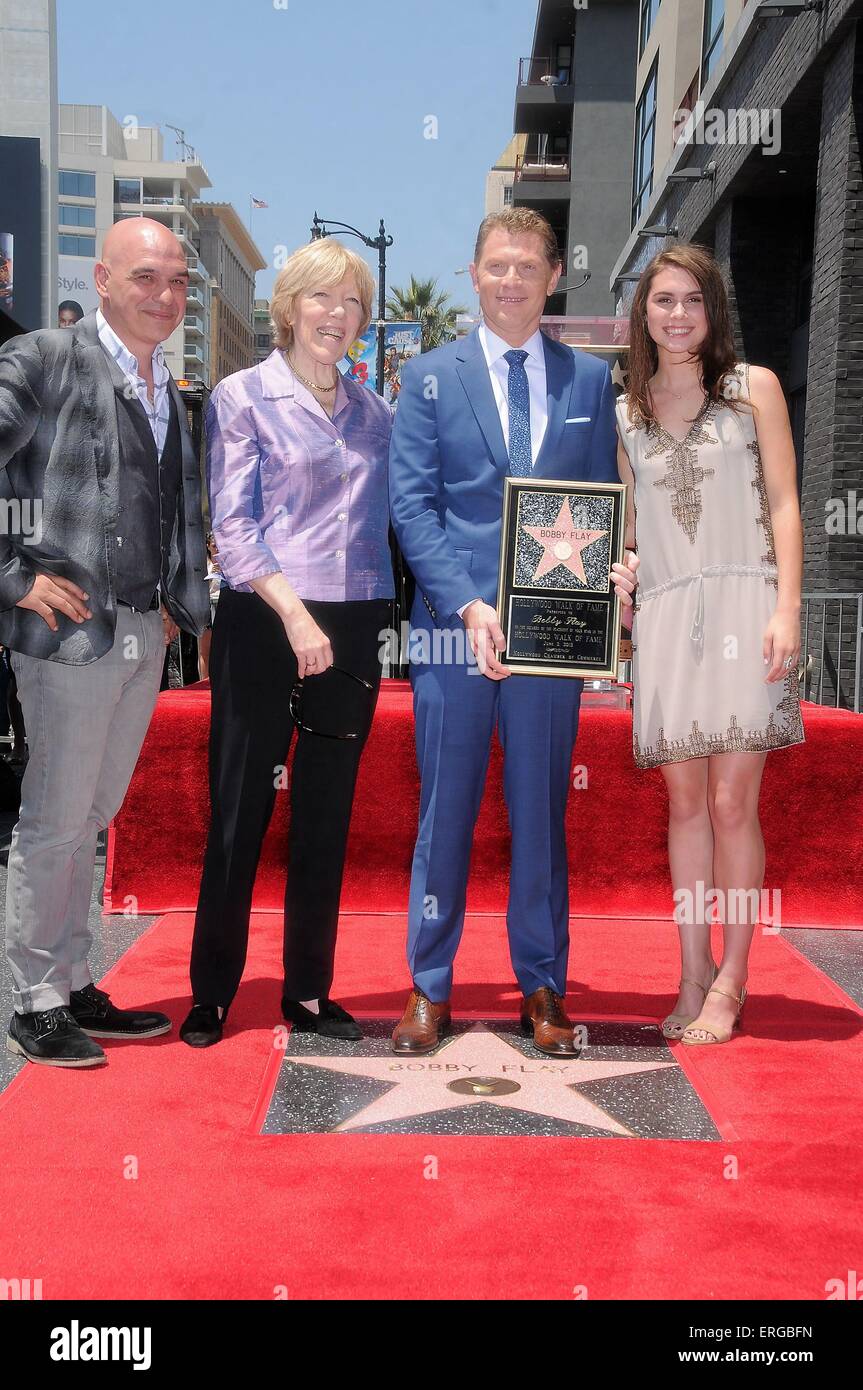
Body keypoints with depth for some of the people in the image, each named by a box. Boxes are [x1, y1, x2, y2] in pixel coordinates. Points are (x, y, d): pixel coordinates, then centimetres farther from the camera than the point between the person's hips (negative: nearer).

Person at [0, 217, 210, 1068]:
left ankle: (74, 990, 26)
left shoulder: (168, 393, 15)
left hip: (143, 633, 7)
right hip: (70, 628, -7)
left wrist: (181, 608, 14)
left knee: (88, 817, 15)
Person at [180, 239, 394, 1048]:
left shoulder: (373, 413, 13)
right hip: (261, 624, -4)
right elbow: (231, 526, -8)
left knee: (326, 816, 9)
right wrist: (294, 615, -18)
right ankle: (211, 993, 14)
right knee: (238, 813, 1)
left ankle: (309, 991, 19)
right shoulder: (243, 397, 0)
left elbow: (381, 521, 15)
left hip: (351, 631, 4)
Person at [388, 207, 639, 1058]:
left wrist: (613, 571, -9)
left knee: (542, 811, 8)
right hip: (453, 622, -1)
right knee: (445, 810, 5)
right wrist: (468, 605, -13)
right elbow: (411, 506, -1)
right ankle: (429, 988, 18)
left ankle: (542, 988, 21)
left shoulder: (590, 379, 12)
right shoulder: (428, 378, 7)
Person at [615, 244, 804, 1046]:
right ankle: (693, 976, 11)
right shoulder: (625, 413, 15)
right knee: (685, 801, 4)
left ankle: (730, 982, 3)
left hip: (742, 605, -3)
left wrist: (787, 606, -8)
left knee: (731, 801, -7)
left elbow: (783, 503, 2)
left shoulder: (754, 388, 8)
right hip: (664, 617, 3)